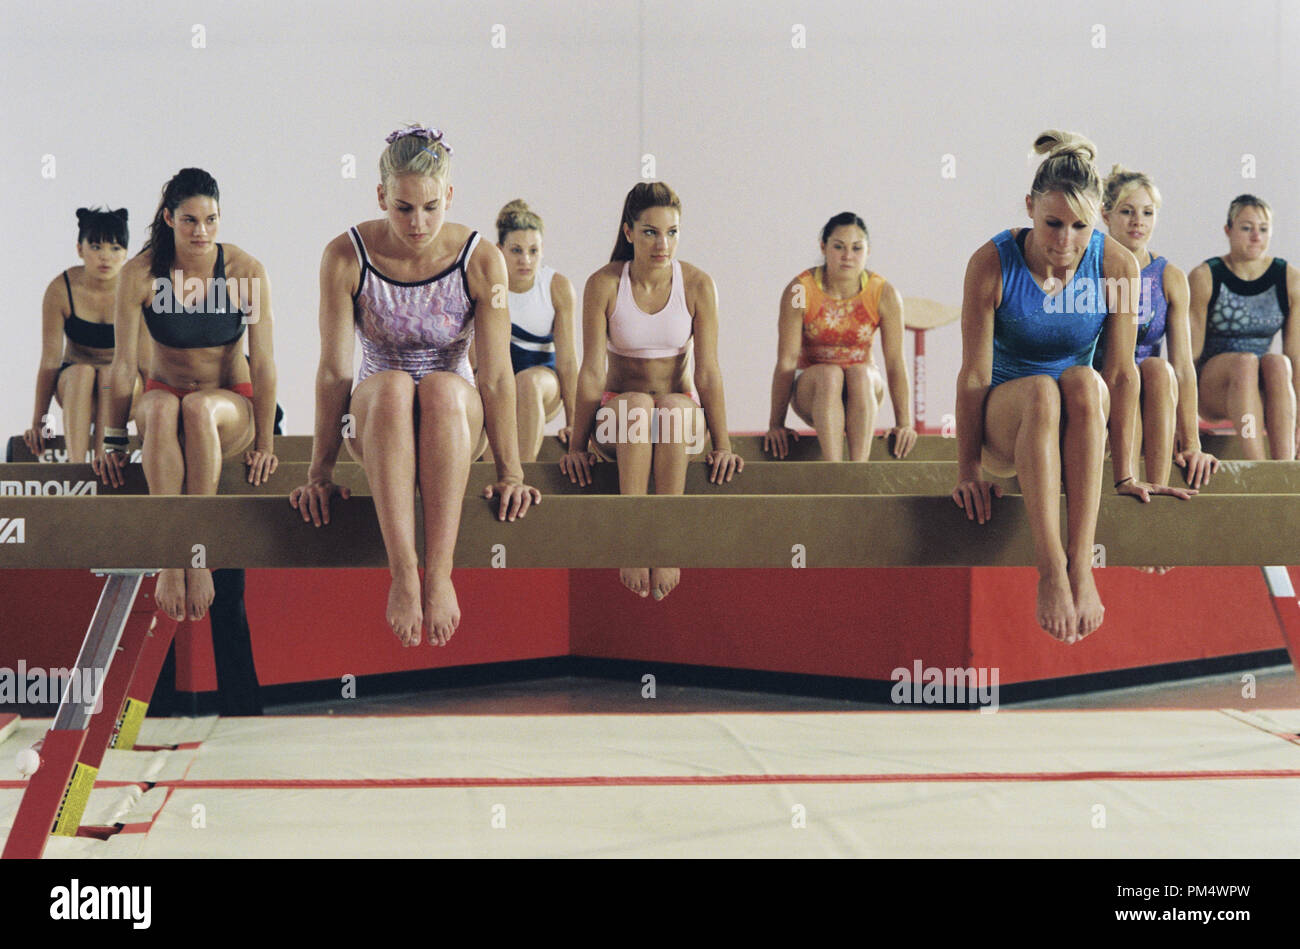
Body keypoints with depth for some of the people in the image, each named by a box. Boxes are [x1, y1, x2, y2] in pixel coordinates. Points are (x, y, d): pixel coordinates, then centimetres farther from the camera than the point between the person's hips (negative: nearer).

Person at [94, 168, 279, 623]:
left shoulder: (247, 271, -11)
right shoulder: (140, 274, -8)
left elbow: (263, 362, -10)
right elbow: (123, 363, -5)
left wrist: (264, 443, -12)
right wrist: (111, 440, -5)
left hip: (230, 405, -1)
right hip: (165, 394, 1)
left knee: (199, 408, -37)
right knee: (162, 408, -36)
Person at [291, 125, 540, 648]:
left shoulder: (481, 261, -11)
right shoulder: (346, 257, -11)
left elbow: (496, 375, -11)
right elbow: (333, 370, -10)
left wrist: (510, 473, -13)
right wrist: (319, 472, -11)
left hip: (457, 416, 0)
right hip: (375, 417, 0)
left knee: (443, 387, -36)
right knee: (392, 386, -36)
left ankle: (439, 570, -43)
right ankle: (402, 573, -46)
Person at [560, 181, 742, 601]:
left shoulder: (697, 285, -4)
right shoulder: (604, 284, -7)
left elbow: (708, 371, -6)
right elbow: (593, 370, -8)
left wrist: (722, 445, -11)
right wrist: (577, 445, -12)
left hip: (679, 406, 1)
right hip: (618, 410, 0)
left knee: (674, 408, -36)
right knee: (639, 406, -37)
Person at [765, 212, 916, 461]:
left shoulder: (884, 294, -9)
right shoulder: (800, 290, -13)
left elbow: (895, 361, -12)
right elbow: (786, 360, -15)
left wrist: (904, 423, -18)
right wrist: (776, 424, -17)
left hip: (863, 389, 1)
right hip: (811, 386, -1)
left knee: (860, 373, -32)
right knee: (829, 374, -34)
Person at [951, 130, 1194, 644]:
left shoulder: (1117, 265, -11)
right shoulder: (992, 264, -16)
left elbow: (1121, 372, -8)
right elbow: (974, 375, -13)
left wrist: (1125, 473, -5)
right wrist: (968, 472, -12)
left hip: (1081, 424, 1)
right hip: (1005, 419, -1)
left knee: (1084, 383, -35)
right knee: (1041, 391, -36)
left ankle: (1081, 564, -42)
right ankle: (1050, 569, -44)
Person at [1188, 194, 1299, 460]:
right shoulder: (1204, 278, -3)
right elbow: (1191, 351, -5)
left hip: (1263, 388, 2)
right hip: (1210, 386, -2)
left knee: (1277, 363, -31)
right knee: (1245, 361, -34)